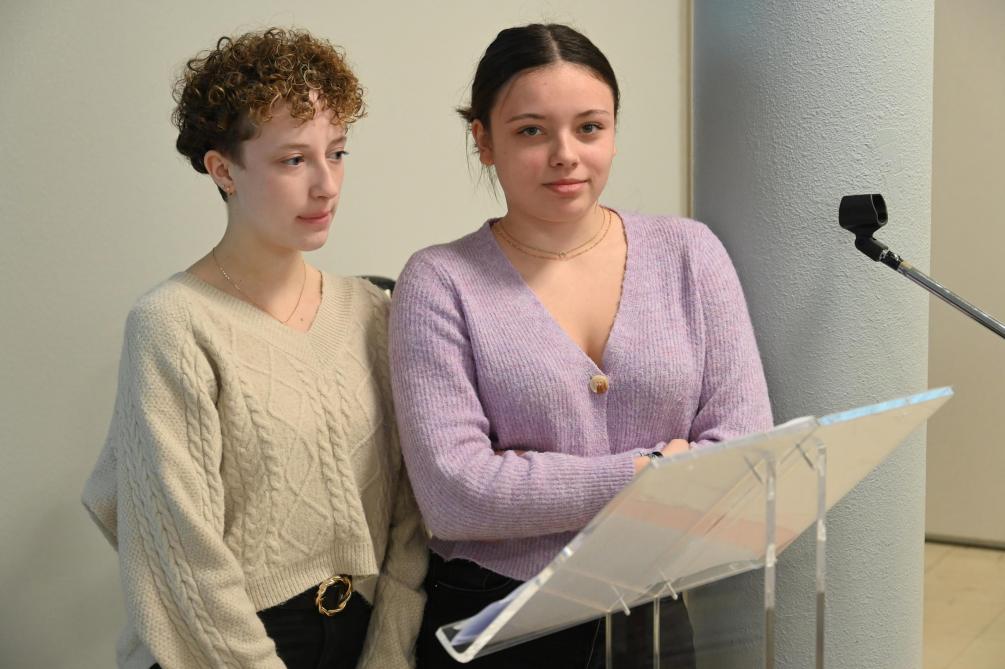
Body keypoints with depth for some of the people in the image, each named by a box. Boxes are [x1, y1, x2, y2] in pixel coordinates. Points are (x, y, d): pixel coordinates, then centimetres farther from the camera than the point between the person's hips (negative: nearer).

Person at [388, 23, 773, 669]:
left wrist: (535, 483, -15)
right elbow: (452, 494, -18)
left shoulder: (689, 252, -1)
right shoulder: (440, 283, -9)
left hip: (654, 616, 2)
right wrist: (643, 472, -16)